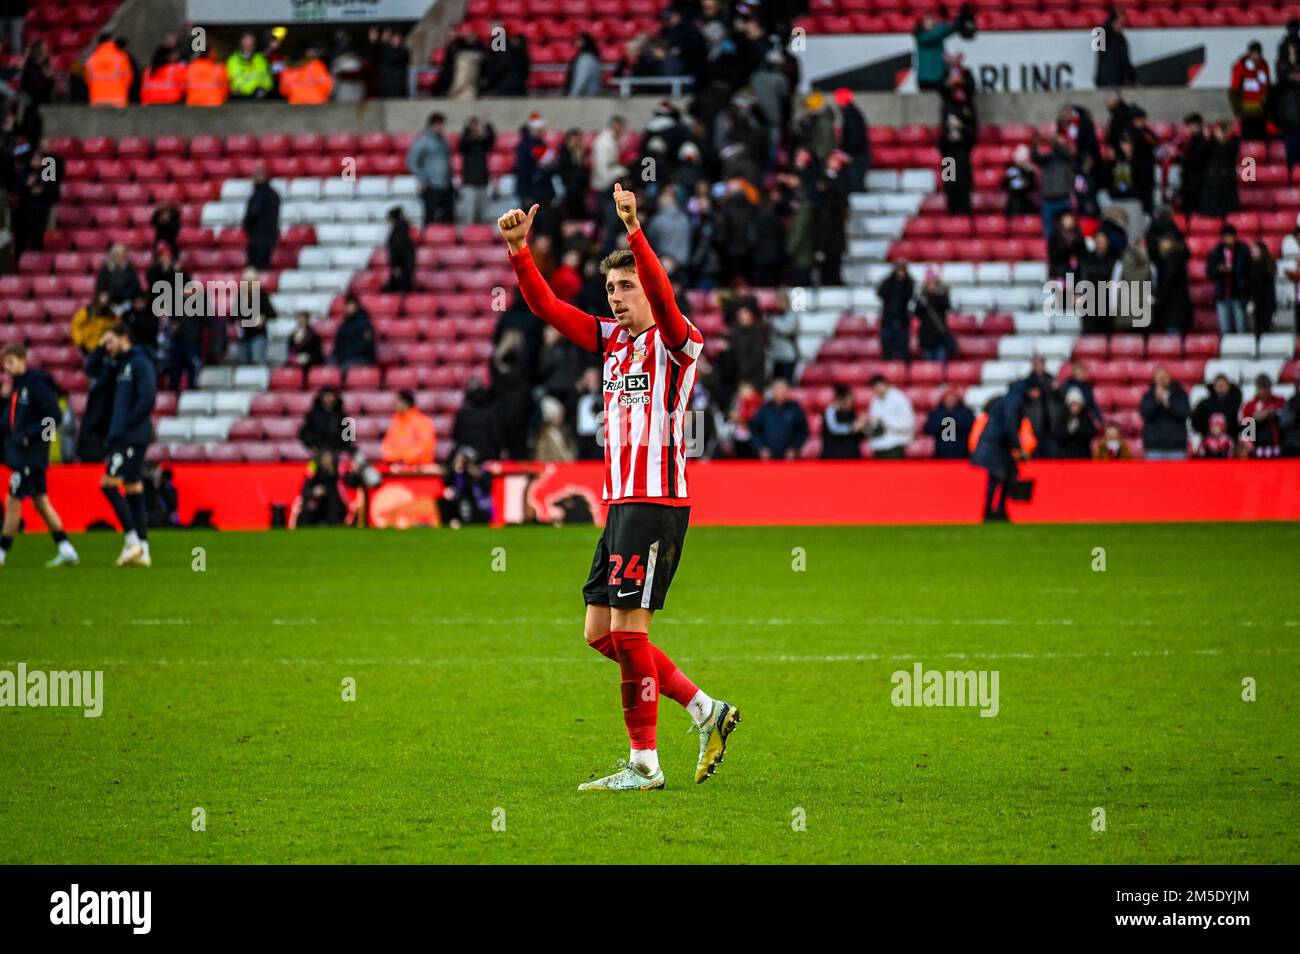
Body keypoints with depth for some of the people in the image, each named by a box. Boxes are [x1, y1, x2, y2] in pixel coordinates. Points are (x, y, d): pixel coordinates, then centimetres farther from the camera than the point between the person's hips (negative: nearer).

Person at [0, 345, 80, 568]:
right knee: (41, 503, 10)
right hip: (20, 454, 9)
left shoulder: (37, 385, -13)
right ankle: (66, 551, 11)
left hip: (31, 455, -9)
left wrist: (30, 435, -22)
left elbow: (54, 415, -18)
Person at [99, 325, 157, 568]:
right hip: (122, 438, 10)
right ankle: (142, 551, 8)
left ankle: (132, 539, -12)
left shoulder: (140, 364, -10)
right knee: (133, 489, 8)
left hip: (133, 437, -10)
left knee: (109, 484, -14)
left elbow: (147, 399, -19)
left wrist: (128, 424, -17)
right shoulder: (122, 365, 18)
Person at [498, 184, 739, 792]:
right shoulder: (609, 338, 14)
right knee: (600, 633, 7)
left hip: (657, 504, -8)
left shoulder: (675, 342, -7)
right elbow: (547, 307, 9)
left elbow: (663, 296, -27)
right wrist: (520, 251, -6)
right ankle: (705, 711, 17)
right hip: (620, 504, 8)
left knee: (628, 628, -11)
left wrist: (634, 231, -39)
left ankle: (644, 764, -5)